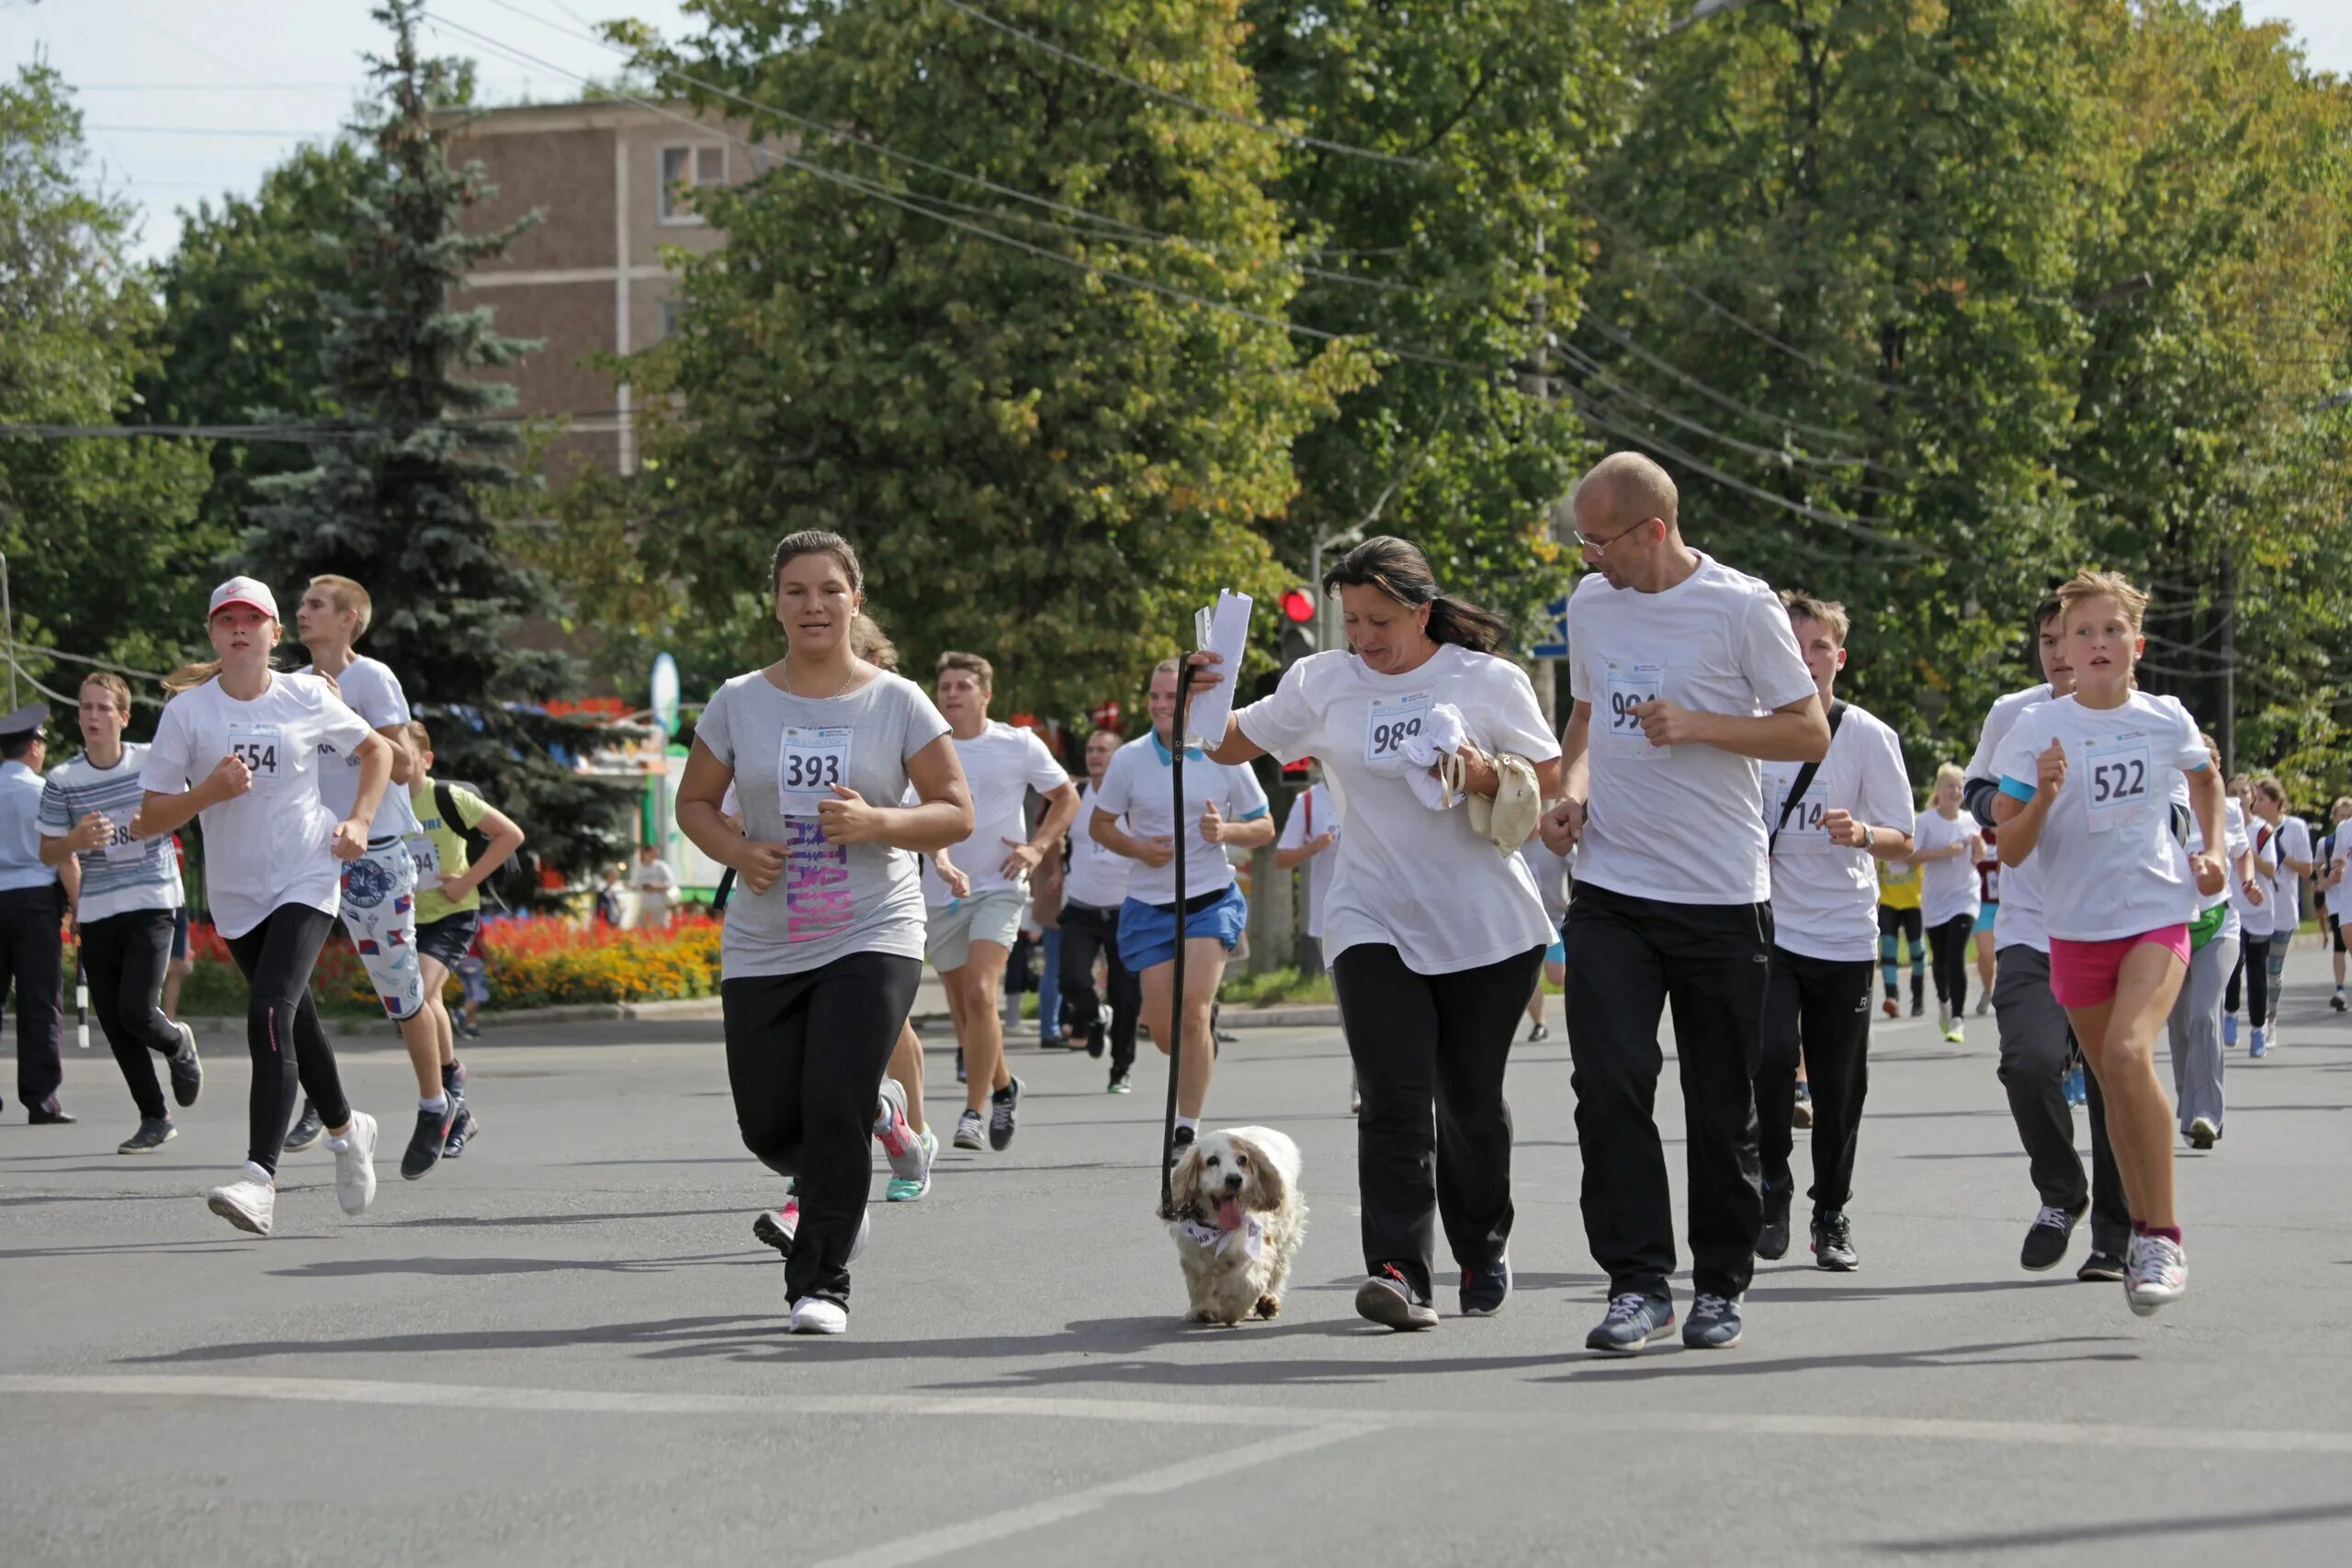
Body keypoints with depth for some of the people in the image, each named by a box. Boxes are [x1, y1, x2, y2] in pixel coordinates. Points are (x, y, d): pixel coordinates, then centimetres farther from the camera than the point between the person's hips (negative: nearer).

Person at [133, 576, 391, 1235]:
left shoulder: (307, 697, -1)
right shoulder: (187, 711, -3)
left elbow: (377, 749, 16)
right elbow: (149, 819, -3)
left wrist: (359, 821, 2)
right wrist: (210, 791, -20)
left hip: (307, 882, -3)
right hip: (235, 893, 3)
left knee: (270, 1015, -22)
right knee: (295, 1021, 16)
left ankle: (259, 1179, -32)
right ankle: (346, 1130, 45)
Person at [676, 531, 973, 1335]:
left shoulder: (897, 702, -1)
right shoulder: (738, 702, 4)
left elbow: (956, 813, 0)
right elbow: (694, 802, 12)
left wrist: (878, 823, -18)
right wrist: (736, 850, -9)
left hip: (872, 937, -3)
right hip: (762, 947, 3)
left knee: (834, 1109, -16)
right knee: (770, 1126, 3)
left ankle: (820, 1281, 0)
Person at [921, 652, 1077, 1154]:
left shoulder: (1019, 745, -2)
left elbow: (1067, 798, 10)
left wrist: (1037, 847, -3)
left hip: (998, 887, -3)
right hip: (940, 894, 3)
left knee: (980, 995, -20)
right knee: (963, 1009, 10)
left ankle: (975, 1112, -17)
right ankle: (1002, 1086, 35)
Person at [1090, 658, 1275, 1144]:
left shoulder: (1225, 756, -2)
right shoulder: (1129, 759, -1)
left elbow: (1265, 827, 7)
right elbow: (1099, 825, 9)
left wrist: (1226, 831, -14)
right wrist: (1138, 848, -11)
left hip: (1213, 899, -2)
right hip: (1149, 904, 2)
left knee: (1192, 1013, -17)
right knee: (1164, 1031, 0)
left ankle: (1188, 1126, -11)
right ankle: (1202, 1050, 37)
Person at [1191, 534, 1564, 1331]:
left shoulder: (1490, 682, 0)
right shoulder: (1322, 682, 5)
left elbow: (1554, 787, 4)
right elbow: (1232, 744, 11)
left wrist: (1486, 777, -15)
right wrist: (1207, 696, -10)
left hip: (1487, 928, 0)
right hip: (1374, 924, 0)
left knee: (1471, 1101, 10)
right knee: (1395, 1099, -14)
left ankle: (1483, 1252, 30)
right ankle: (1399, 1270, -20)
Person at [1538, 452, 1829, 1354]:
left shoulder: (1740, 607, -7)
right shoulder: (1591, 603, 10)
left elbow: (1809, 734, -5)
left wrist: (1698, 725, -17)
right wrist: (1574, 790, 5)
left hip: (1722, 898, -3)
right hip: (1610, 891, 4)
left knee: (1722, 1109, 5)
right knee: (1609, 1085, -11)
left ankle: (1721, 1288, 19)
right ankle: (1637, 1282, -6)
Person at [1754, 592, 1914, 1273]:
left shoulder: (1868, 736, -3)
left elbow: (1902, 840, -4)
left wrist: (1862, 833, -23)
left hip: (1844, 933, 0)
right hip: (1767, 927, 0)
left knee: (1839, 1085, 4)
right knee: (1771, 1053, -20)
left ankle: (1832, 1215, 21)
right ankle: (1772, 1187, 1)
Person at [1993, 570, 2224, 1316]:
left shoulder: (2166, 719, 0)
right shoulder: (2038, 728, -4)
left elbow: (2205, 777, 24)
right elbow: (2009, 850, -5)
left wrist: (2213, 849, 11)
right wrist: (2043, 796, -22)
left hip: (2157, 915, -2)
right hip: (2075, 926, 2)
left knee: (2129, 1053, -24)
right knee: (2113, 1085, 10)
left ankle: (2163, 1237, -19)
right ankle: (2142, 1231, 28)